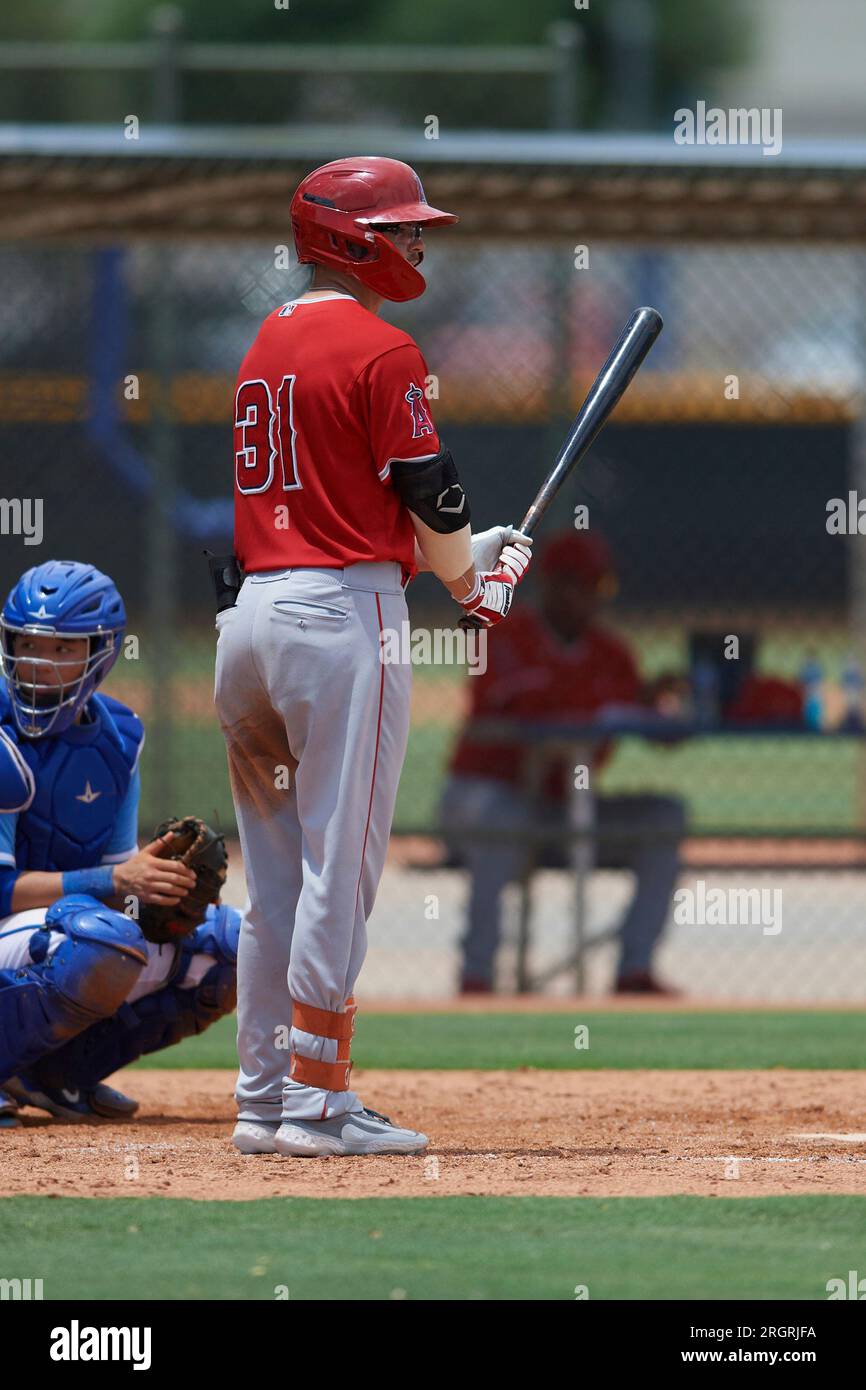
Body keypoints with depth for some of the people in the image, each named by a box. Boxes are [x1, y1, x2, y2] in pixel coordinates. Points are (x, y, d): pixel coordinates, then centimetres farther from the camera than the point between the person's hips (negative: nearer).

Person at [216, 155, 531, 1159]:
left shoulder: (266, 344, 17)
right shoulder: (378, 352, -9)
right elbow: (432, 500, -8)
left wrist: (461, 547, 22)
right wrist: (476, 580, 12)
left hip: (249, 613, 8)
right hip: (342, 614, -8)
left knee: (276, 877, 12)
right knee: (339, 868, -5)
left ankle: (264, 1100, 14)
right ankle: (318, 1104, -6)